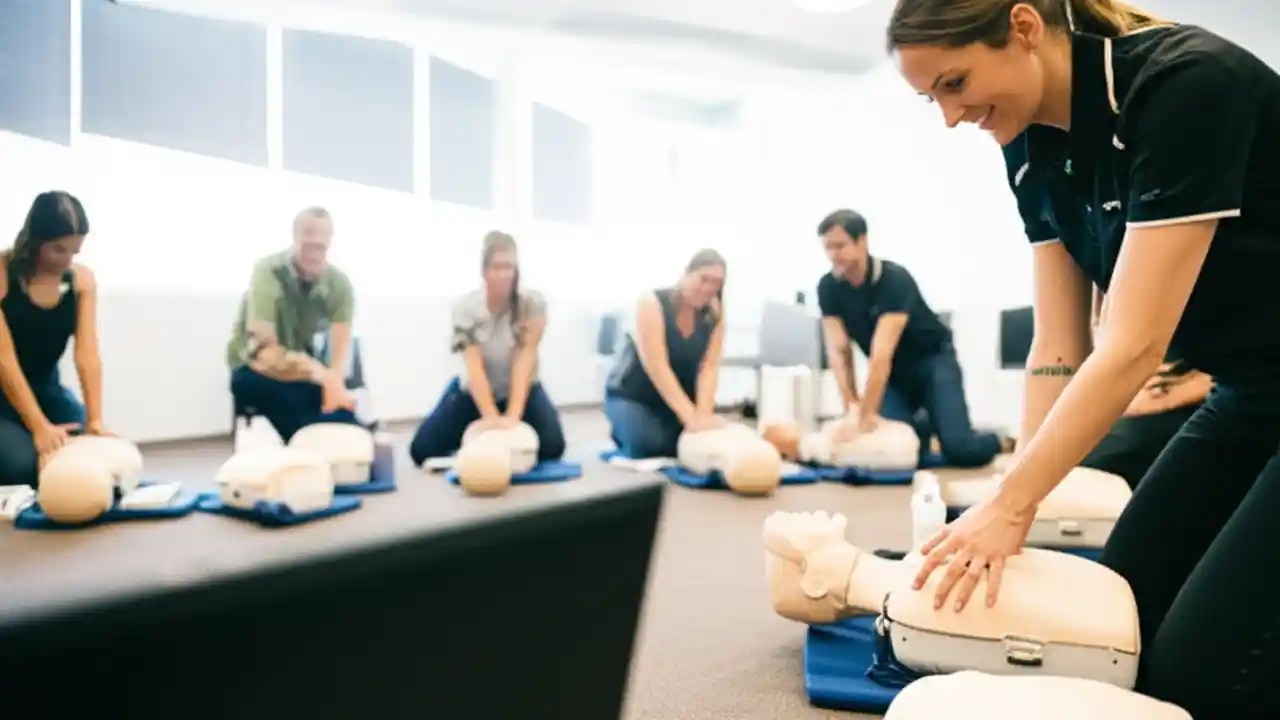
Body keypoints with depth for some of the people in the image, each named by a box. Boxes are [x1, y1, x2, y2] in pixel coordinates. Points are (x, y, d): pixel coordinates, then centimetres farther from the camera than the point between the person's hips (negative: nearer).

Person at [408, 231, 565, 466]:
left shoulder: (533, 303, -19)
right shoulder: (465, 306, -18)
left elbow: (525, 358, -25)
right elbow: (474, 365, -26)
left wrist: (513, 414, -35)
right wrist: (490, 416, -37)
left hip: (520, 388, 0)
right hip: (473, 390, 1)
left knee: (552, 447, -23)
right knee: (422, 450, -10)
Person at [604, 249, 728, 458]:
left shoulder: (714, 314, -8)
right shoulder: (651, 303, -22)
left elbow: (709, 367, -17)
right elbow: (656, 365, -31)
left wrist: (703, 414, -34)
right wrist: (691, 416, -38)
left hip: (680, 396, 4)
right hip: (632, 395, -4)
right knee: (646, 447, -26)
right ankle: (621, 430, 8)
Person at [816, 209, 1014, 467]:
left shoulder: (895, 279, -28)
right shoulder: (828, 287, -12)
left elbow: (881, 354, -35)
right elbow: (838, 351, -15)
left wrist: (866, 414, -39)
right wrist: (853, 407, -24)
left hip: (932, 361, -5)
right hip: (892, 372, 5)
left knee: (959, 448, -20)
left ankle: (1001, 443, 15)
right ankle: (921, 431, 17)